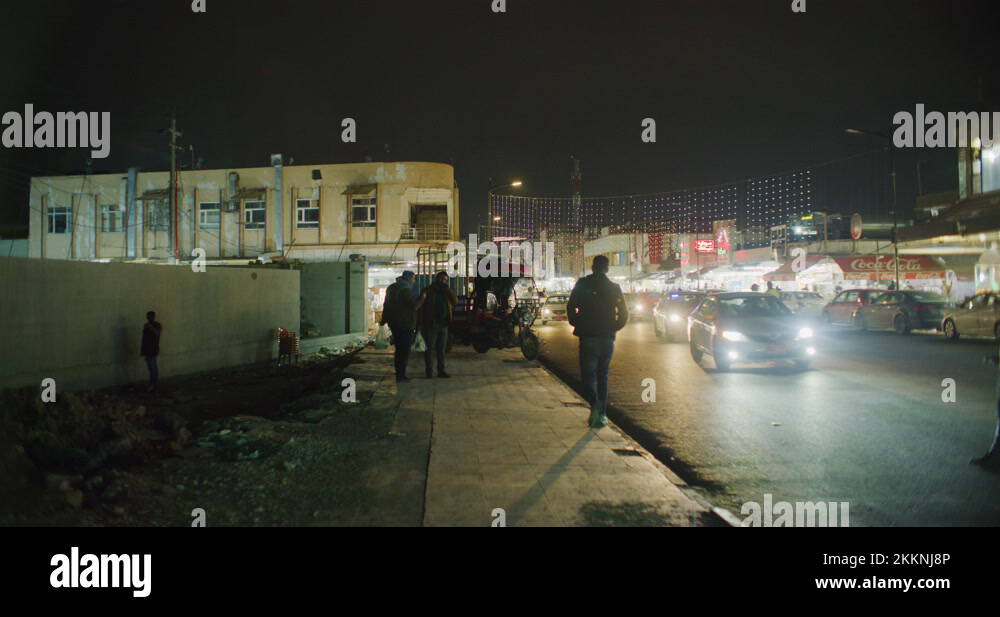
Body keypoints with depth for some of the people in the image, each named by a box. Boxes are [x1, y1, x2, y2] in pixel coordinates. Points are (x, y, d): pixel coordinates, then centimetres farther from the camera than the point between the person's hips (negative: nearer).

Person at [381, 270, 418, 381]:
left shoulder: (391, 288, 13)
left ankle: (399, 374, 18)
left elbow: (386, 305, 19)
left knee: (398, 349, 14)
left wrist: (384, 320, 26)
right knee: (405, 350, -3)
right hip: (405, 324, -8)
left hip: (393, 323, 8)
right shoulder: (406, 289, -14)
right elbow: (414, 305, -19)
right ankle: (401, 375, -4)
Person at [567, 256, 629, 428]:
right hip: (608, 338, 3)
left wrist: (577, 324, 8)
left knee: (588, 374, 1)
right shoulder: (614, 288, 3)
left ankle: (595, 404, -26)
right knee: (602, 375, 13)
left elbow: (571, 307, -6)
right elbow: (624, 314, 2)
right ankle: (601, 414, 12)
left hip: (588, 337, -3)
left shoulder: (583, 284, -2)